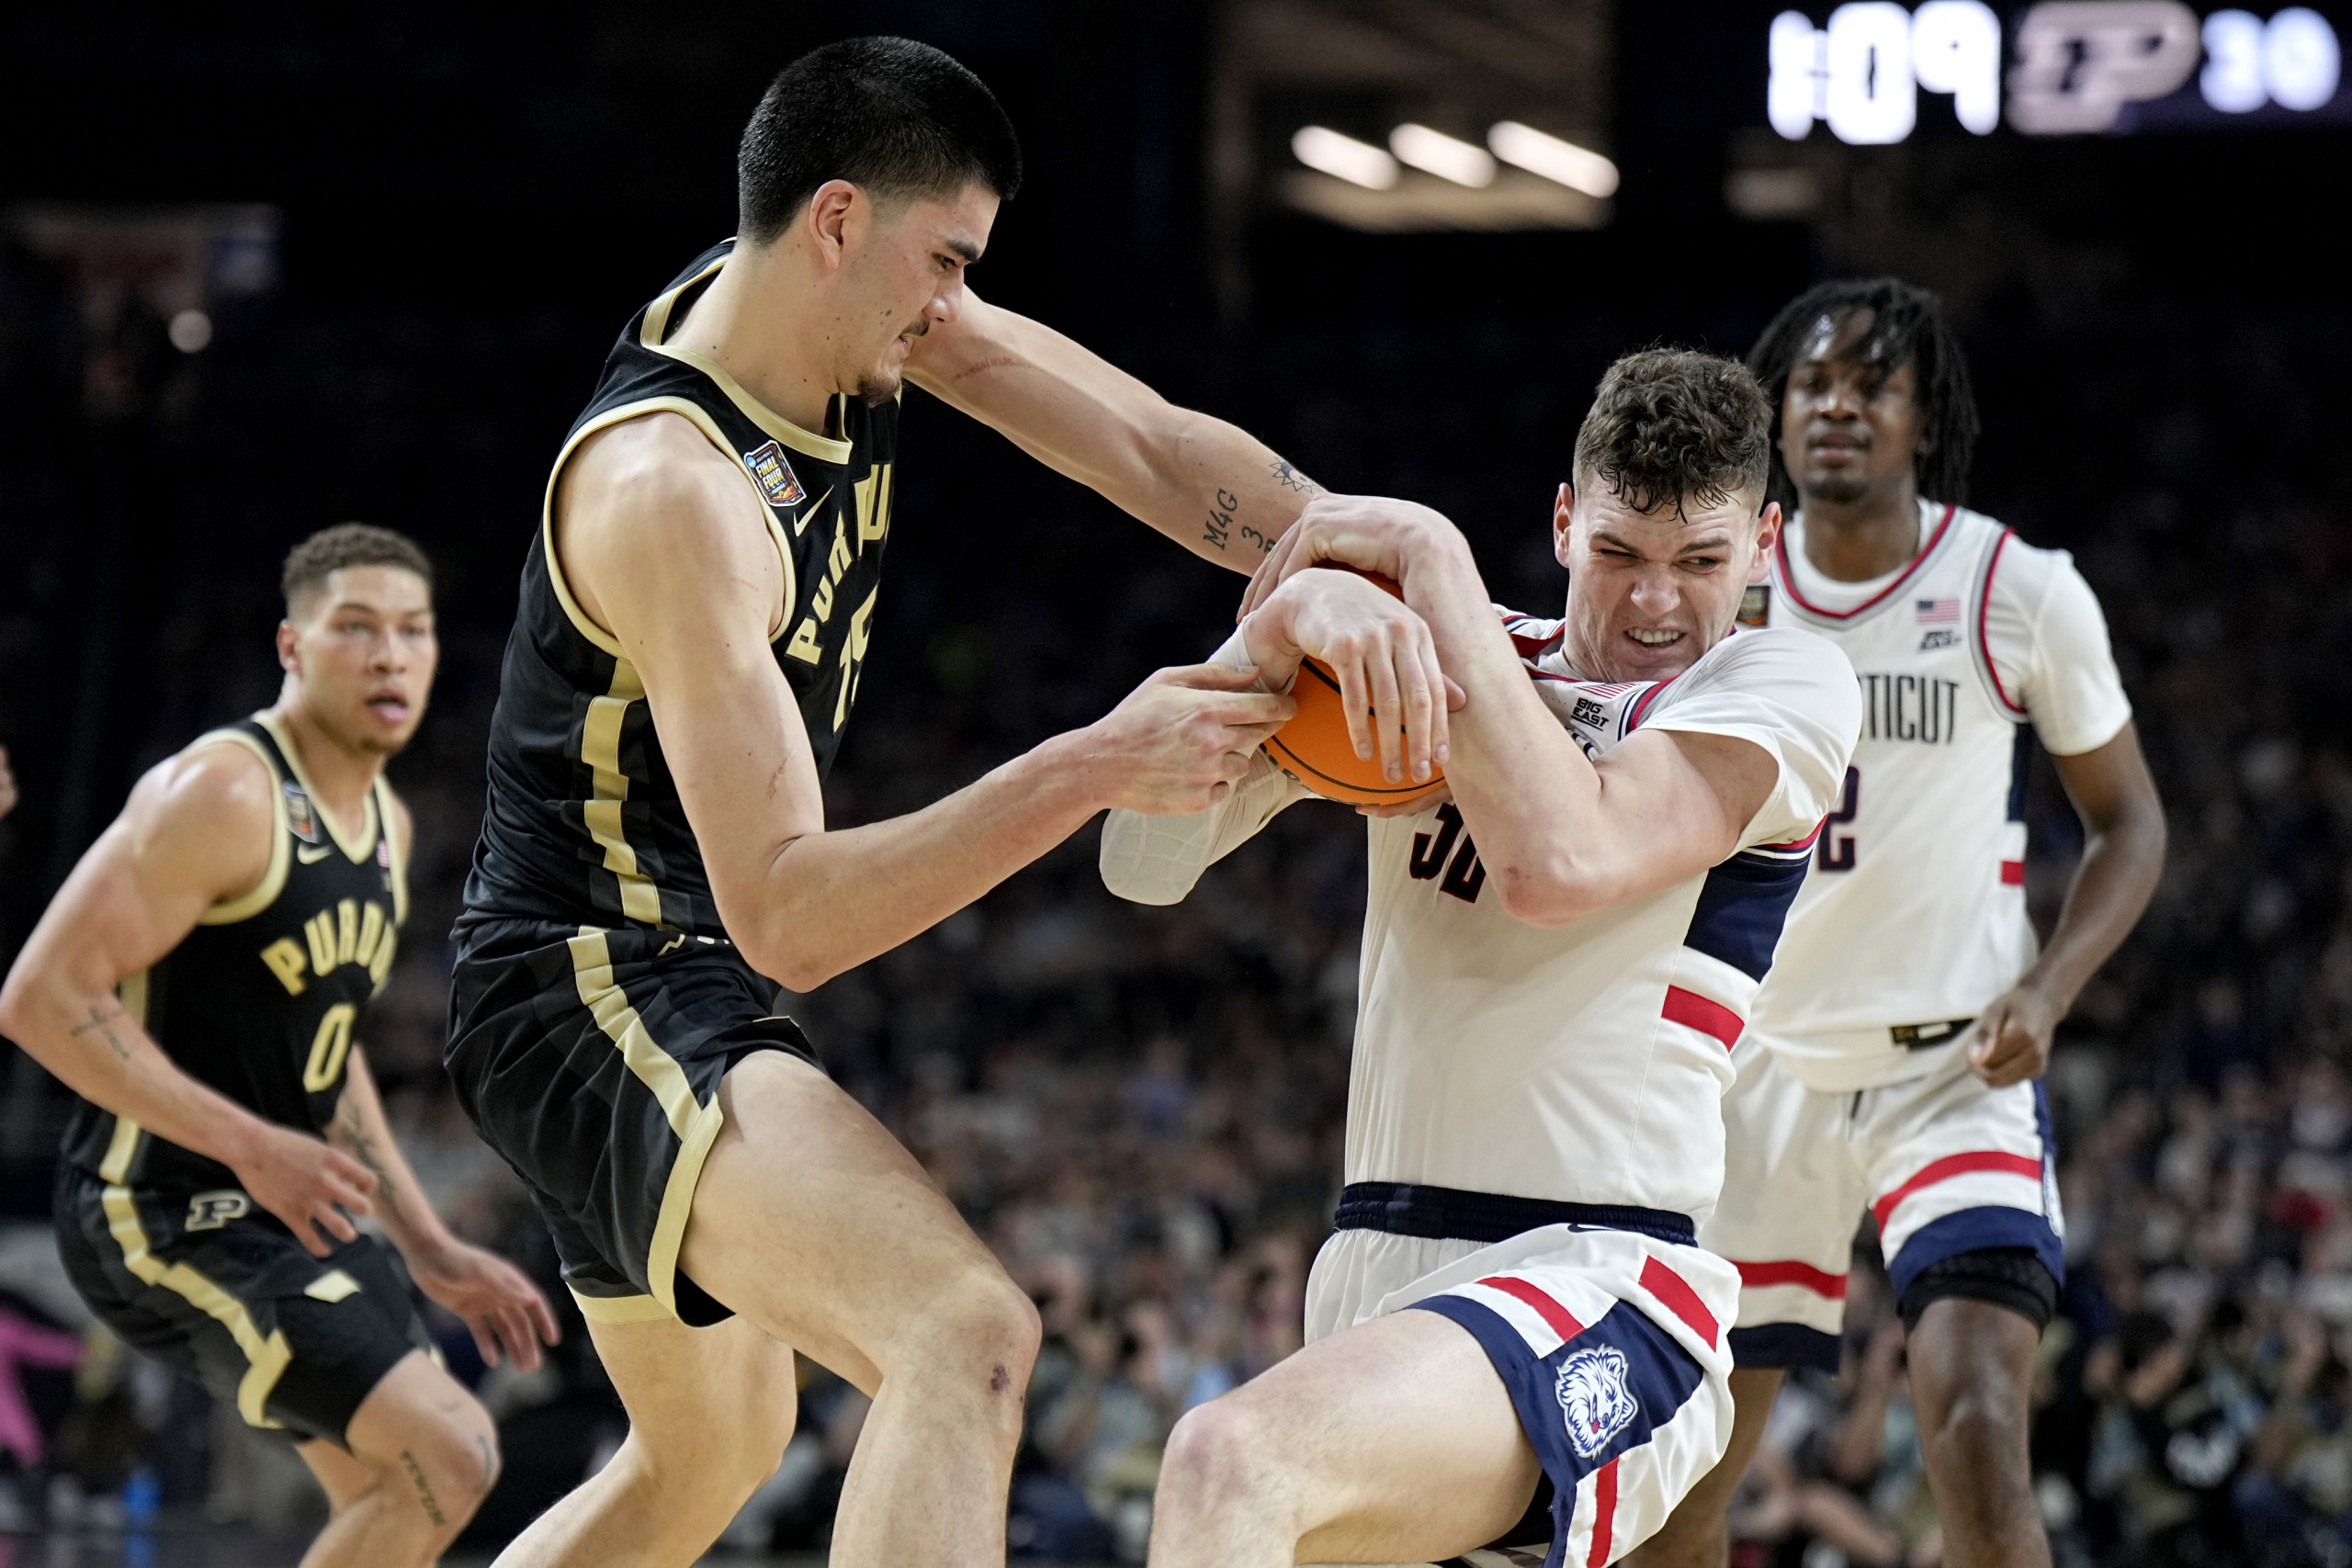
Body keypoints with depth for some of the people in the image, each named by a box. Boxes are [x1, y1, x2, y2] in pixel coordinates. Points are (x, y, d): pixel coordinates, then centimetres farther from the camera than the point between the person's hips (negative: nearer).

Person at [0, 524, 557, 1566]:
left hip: (290, 1207, 10)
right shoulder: (224, 794, -17)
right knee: (446, 1455, -19)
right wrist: (252, 1146, -25)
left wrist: (431, 1250, 19)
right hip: (164, 1214, -10)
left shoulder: (387, 825, 12)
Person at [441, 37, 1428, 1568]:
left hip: (660, 987, 11)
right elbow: (785, 915, -31)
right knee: (968, 1333, -32)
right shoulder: (675, 492, -27)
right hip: (605, 991, -11)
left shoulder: (830, 308, -1)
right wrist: (1091, 770, -35)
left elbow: (1161, 450, 0)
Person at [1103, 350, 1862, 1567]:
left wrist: (1432, 557, -12)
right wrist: (1286, 623, -18)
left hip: (1598, 1281, -7)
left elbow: (1559, 861, -19)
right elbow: (1147, 859, 1)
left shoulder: (1785, 681, 0)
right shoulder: (1438, 651, 14)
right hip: (1373, 1276, 7)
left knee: (1231, 1461, -33)